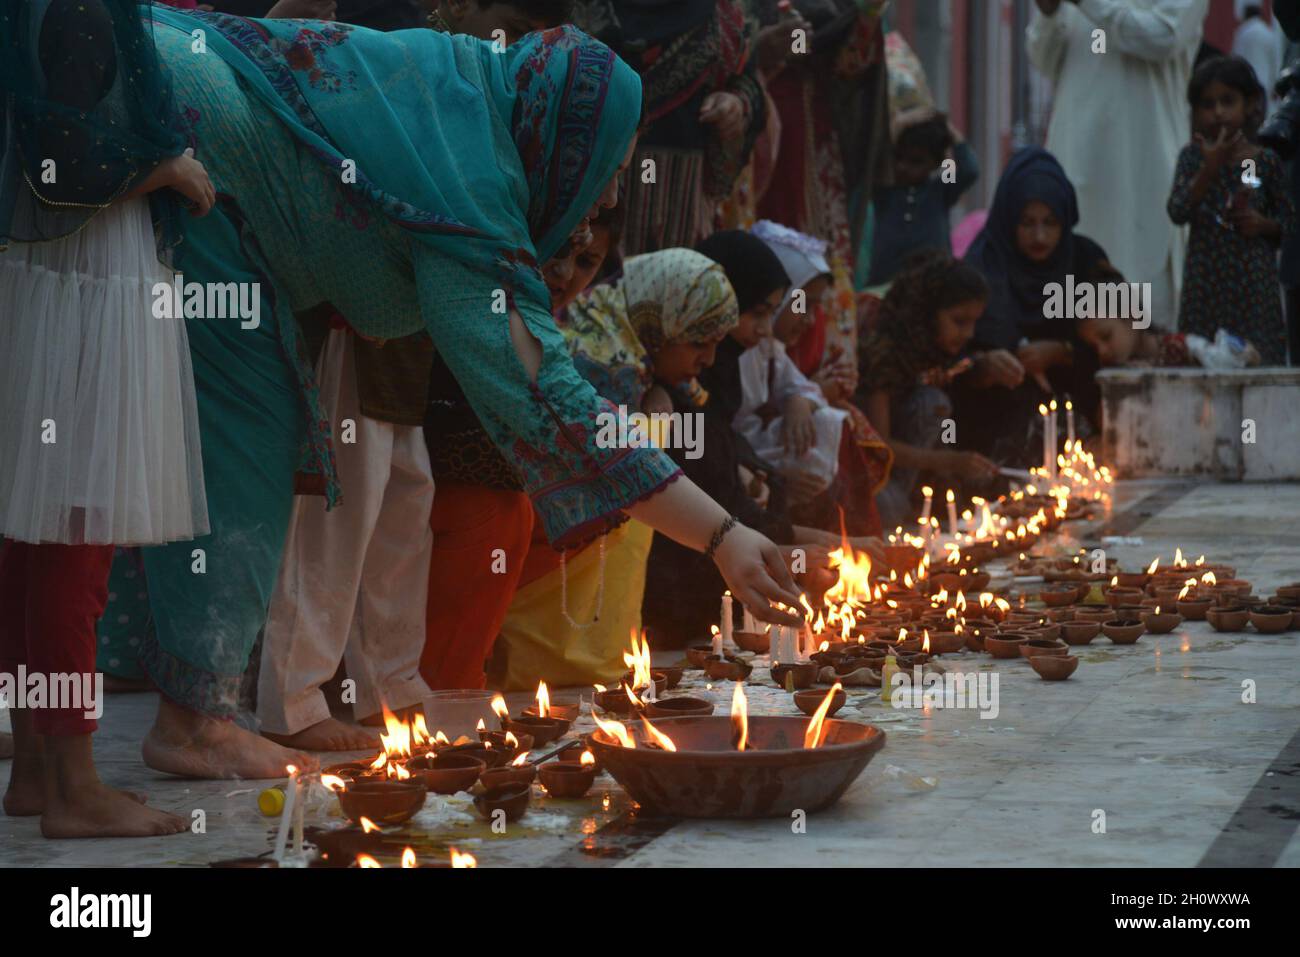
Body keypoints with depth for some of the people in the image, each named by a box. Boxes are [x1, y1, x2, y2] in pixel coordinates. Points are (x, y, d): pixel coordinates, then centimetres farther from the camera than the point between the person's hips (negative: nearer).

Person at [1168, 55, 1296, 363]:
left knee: (1258, 354, -5)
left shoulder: (1266, 161, 2)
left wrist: (1263, 224, -11)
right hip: (1207, 277, 0)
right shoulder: (1193, 157, 2)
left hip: (1254, 279, 0)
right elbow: (1178, 212, -10)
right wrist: (1210, 167, -17)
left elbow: (1289, 220, 10)